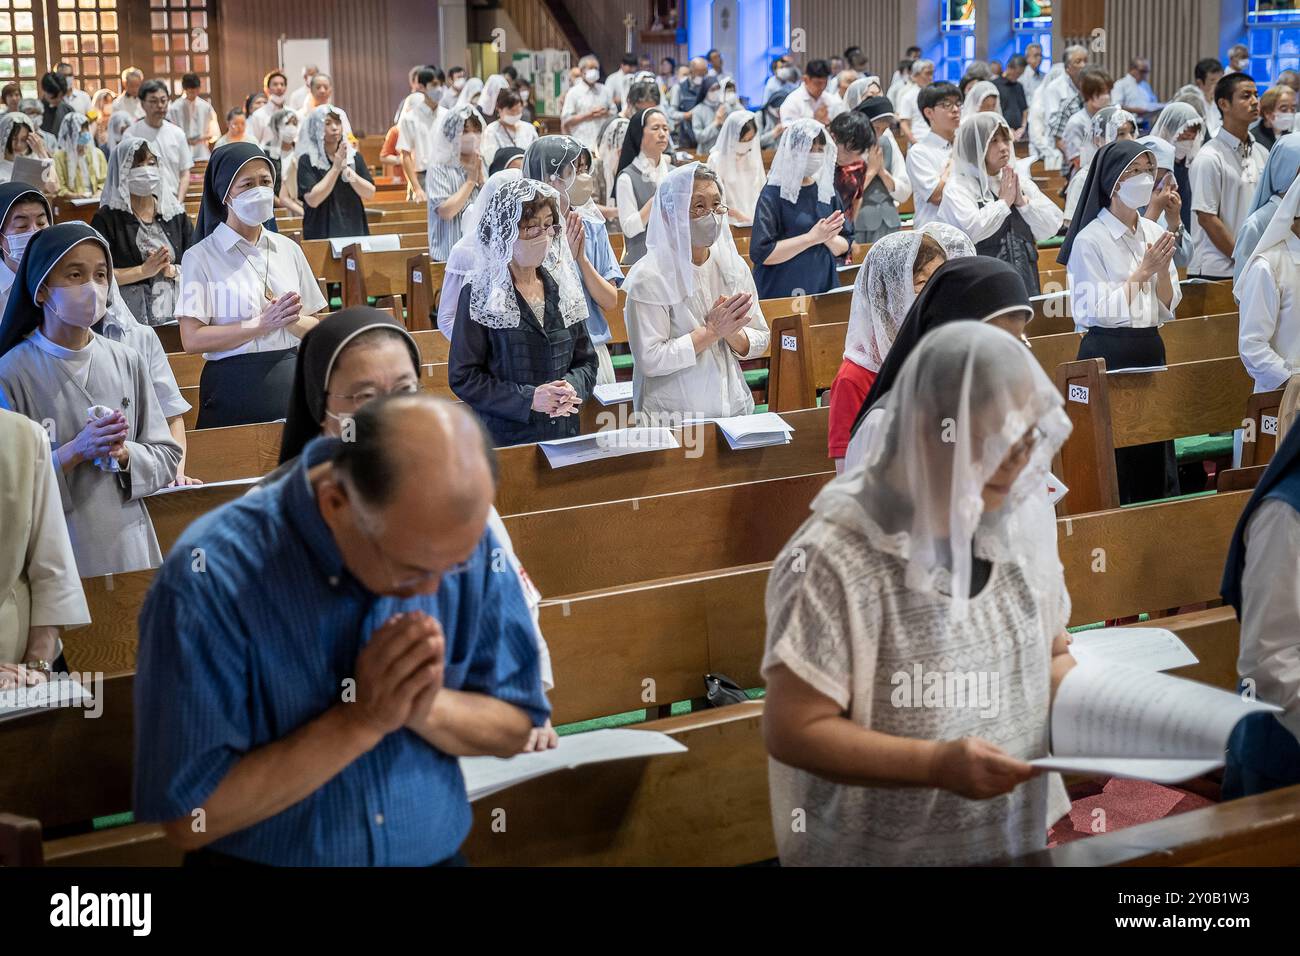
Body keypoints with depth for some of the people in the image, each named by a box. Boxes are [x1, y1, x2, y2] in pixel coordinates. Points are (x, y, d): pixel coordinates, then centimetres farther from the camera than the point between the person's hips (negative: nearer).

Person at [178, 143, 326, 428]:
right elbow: (192, 339, -13)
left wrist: (293, 321, -12)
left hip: (291, 383, 4)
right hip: (235, 391, -4)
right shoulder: (201, 257, -4)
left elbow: (316, 328, 10)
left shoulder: (288, 249, 8)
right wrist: (264, 324, -18)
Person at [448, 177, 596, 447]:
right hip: (505, 438, -4)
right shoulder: (479, 293, -8)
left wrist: (572, 386, -12)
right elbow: (463, 378, -10)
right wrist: (528, 399, -19)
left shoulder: (563, 287, 7)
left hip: (565, 432, 4)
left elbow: (586, 361, 11)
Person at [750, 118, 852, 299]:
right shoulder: (773, 194, -9)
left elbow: (844, 248, 9)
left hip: (825, 289, 5)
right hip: (780, 293, -5)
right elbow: (761, 253, -18)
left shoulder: (826, 190, 6)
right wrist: (812, 238, -20)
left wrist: (830, 239, -13)